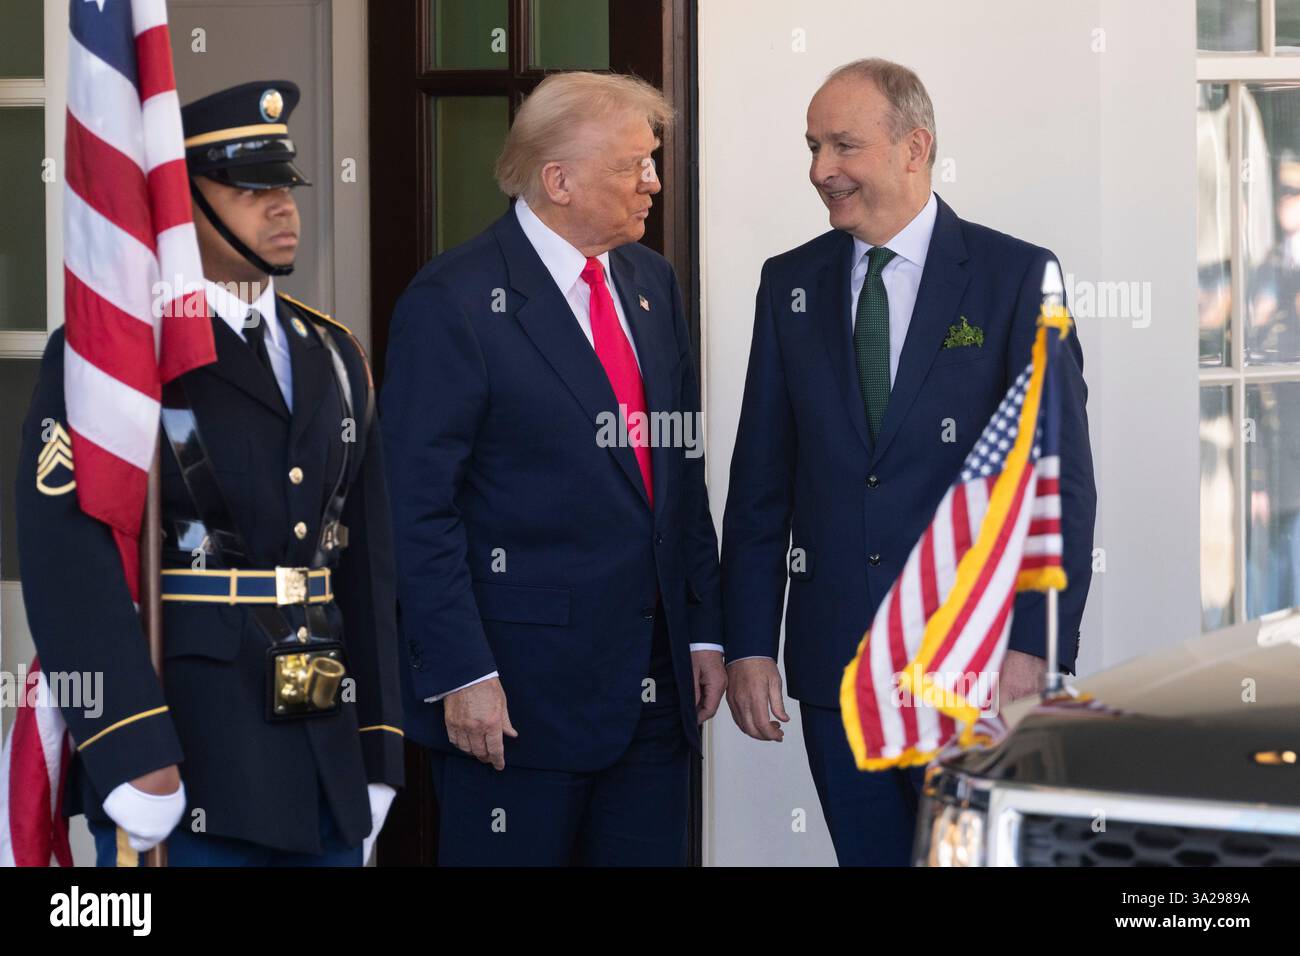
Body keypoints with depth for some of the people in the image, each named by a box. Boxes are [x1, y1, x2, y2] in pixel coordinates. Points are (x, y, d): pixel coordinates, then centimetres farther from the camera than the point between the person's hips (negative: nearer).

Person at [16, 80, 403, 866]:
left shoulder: (332, 355, 15)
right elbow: (67, 562, -15)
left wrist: (379, 743, 11)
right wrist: (130, 755, -22)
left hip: (325, 764, 6)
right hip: (182, 761, -6)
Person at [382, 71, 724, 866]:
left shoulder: (653, 283, 13)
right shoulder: (453, 303, -10)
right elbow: (421, 510, -12)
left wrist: (704, 630, 12)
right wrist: (461, 674, -17)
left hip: (656, 685, 7)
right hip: (518, 693, -6)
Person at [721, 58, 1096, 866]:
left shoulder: (1016, 277, -3)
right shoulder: (791, 284, 8)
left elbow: (1062, 480, -7)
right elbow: (761, 480, 9)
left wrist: (1035, 650, -14)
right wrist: (748, 645, 2)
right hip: (835, 663, 3)